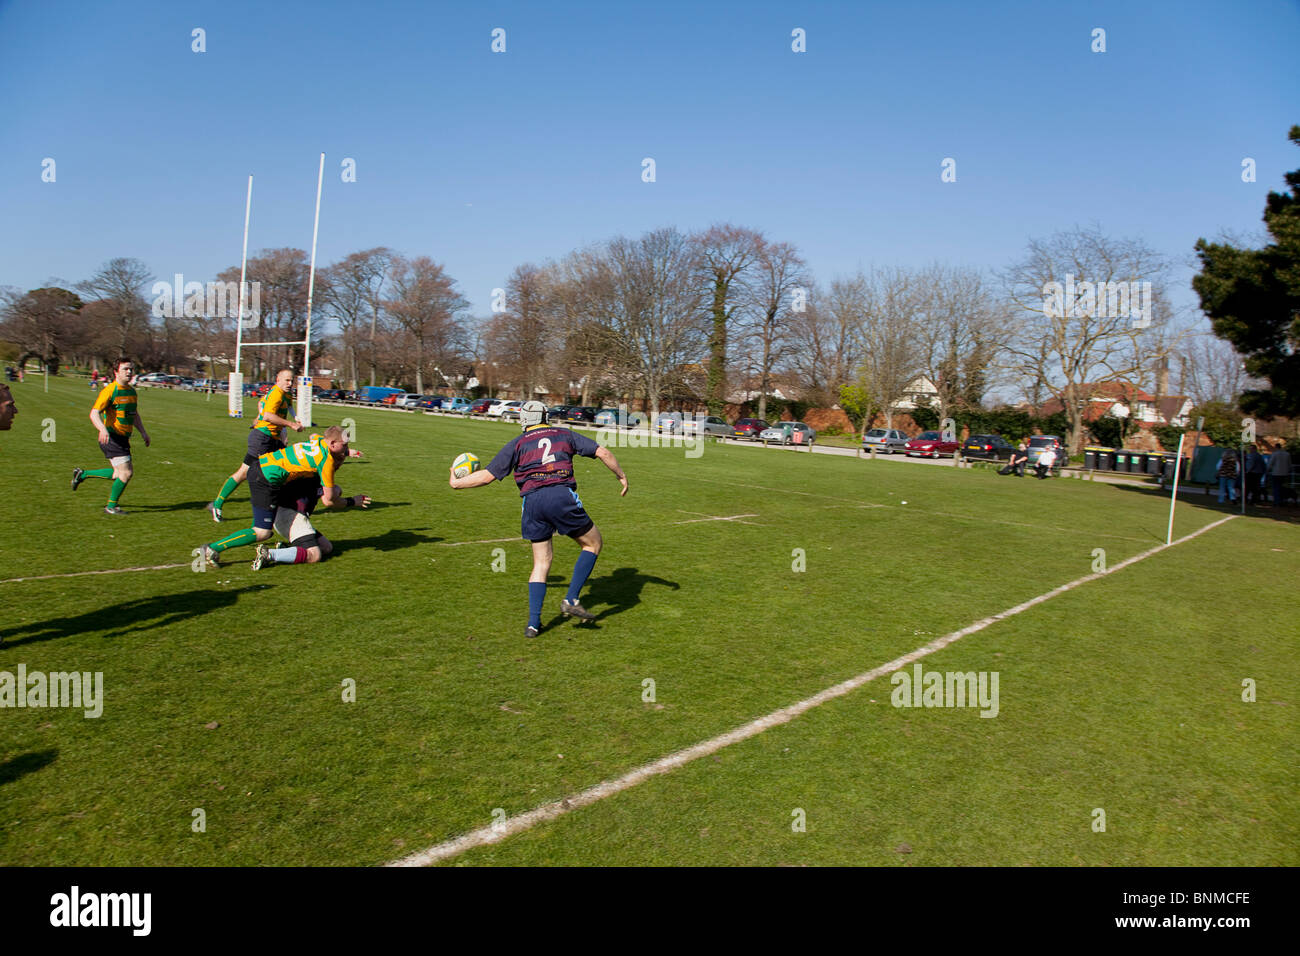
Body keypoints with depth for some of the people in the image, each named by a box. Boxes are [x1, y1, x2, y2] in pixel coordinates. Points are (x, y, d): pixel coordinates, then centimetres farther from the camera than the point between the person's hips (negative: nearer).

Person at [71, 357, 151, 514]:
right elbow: (94, 413, -19)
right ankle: (111, 506, 7)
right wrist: (103, 429, -36)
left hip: (123, 439, 9)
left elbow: (135, 414, 25)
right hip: (111, 438, -9)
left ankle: (83, 474, 28)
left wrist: (143, 431, 17)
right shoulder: (109, 390, -14)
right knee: (126, 473, -10)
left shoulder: (131, 391, 12)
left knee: (123, 473, 12)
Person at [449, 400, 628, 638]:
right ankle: (571, 600, 6)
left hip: (532, 501, 2)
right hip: (562, 495, -2)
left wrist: (456, 483, 25)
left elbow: (488, 475, 11)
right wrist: (621, 476, 27)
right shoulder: (565, 435, 19)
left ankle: (533, 623, 9)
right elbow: (602, 452, 13)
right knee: (594, 543, 16)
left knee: (541, 562, 14)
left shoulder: (517, 444, 16)